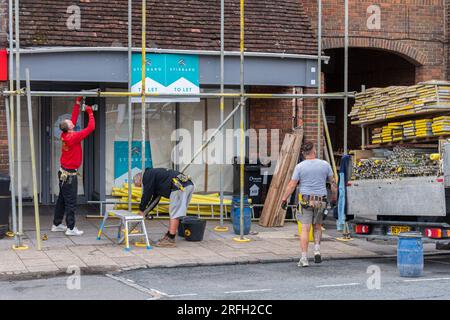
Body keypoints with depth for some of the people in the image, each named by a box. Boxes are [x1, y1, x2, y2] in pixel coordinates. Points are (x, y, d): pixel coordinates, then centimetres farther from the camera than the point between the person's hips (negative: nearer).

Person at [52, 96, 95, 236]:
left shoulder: (65, 135, 2)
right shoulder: (73, 137, -20)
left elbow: (74, 118, 14)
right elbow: (91, 128, -18)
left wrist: (77, 104, 16)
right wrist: (90, 112, -8)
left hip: (64, 172, 9)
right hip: (69, 174, -9)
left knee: (62, 199, 15)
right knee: (71, 202, -5)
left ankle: (57, 224, 22)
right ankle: (70, 228, -3)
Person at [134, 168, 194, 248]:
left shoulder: (147, 175, 2)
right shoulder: (154, 173, 31)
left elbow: (147, 195, 0)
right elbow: (155, 198, 35)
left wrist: (141, 210, 11)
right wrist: (145, 211, 35)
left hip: (180, 187, -10)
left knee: (174, 214, -6)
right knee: (173, 213, 17)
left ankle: (170, 240, -5)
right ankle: (168, 236, 23)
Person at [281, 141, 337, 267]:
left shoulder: (300, 166, -3)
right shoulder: (325, 165, 2)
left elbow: (292, 185, -4)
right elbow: (333, 183, 8)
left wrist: (284, 199, 4)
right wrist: (334, 199, 19)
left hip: (306, 200, -2)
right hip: (321, 201, 2)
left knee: (305, 229, -1)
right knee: (317, 226, 21)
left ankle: (304, 258, -4)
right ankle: (317, 249, 5)